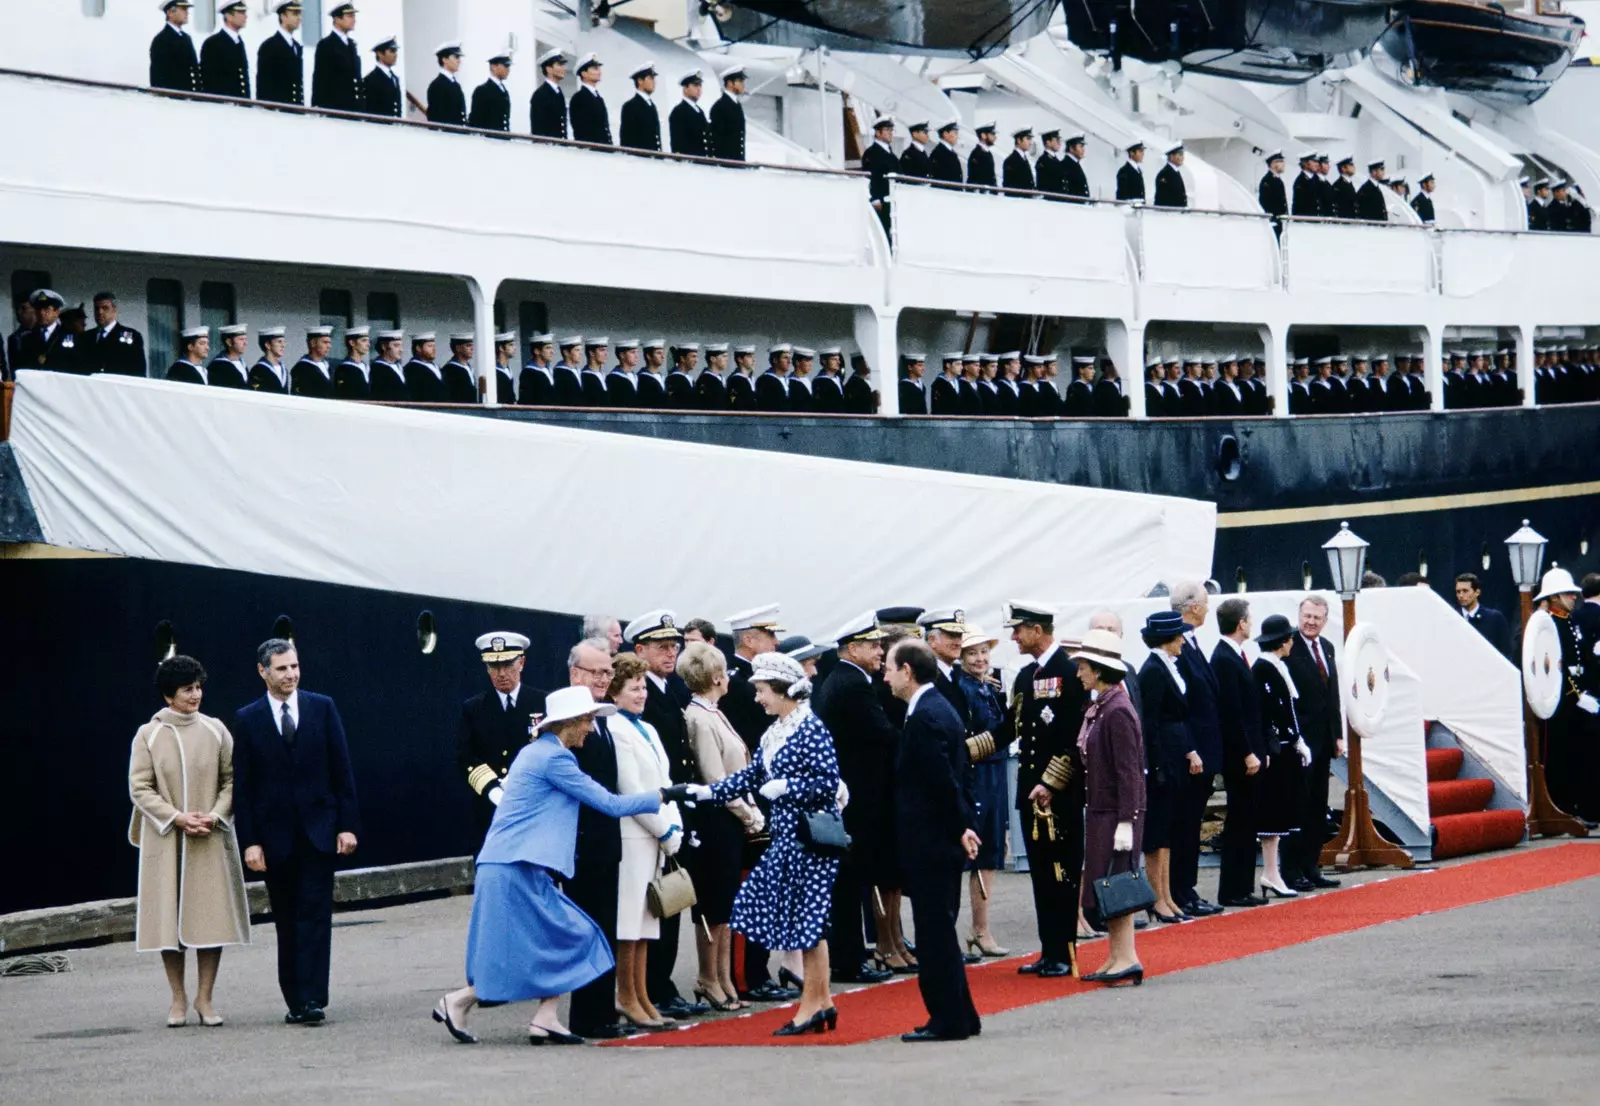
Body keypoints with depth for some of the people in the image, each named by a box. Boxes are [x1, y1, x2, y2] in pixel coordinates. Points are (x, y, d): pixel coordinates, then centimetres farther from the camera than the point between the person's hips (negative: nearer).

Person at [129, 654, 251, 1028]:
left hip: (211, 839, 1)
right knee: (168, 918, 0)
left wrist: (214, 816, -11)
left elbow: (231, 780, 5)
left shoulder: (215, 730, 3)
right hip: (165, 840, -1)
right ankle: (178, 998, 10)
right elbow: (140, 787, -2)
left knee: (212, 915, -1)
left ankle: (205, 997, 6)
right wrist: (177, 818, -13)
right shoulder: (148, 735, -1)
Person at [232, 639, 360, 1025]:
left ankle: (312, 999, -10)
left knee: (315, 915, -7)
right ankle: (295, 1000, 12)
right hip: (275, 834, 0)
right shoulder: (248, 719, 3)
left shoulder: (322, 708, 4)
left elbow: (342, 770, 5)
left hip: (318, 830, 0)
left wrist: (347, 825, -2)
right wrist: (250, 841, -5)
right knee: (287, 922, 5)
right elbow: (242, 786, 2)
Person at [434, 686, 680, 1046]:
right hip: (515, 870, -10)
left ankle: (545, 1019, 3)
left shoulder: (536, 751, 18)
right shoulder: (554, 757, -12)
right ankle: (458, 1002, 2)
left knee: (565, 939, 7)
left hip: (522, 867, 10)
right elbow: (610, 804, -10)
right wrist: (660, 797, 0)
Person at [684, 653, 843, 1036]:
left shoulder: (811, 729, -13)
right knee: (803, 917, 9)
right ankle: (821, 1001, 16)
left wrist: (786, 787, -18)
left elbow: (828, 782, -17)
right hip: (787, 836, 9)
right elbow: (753, 776, 17)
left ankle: (813, 1004, 5)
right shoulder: (775, 733, 13)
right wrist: (708, 792, 11)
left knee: (808, 916, -3)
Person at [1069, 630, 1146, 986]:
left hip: (1116, 811, -10)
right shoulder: (1097, 708, 12)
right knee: (1104, 882, 11)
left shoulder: (1118, 711, -16)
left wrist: (1126, 821, -20)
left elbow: (1129, 770, -18)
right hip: (1099, 809, 10)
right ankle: (1116, 958, 17)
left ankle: (1128, 959, -4)